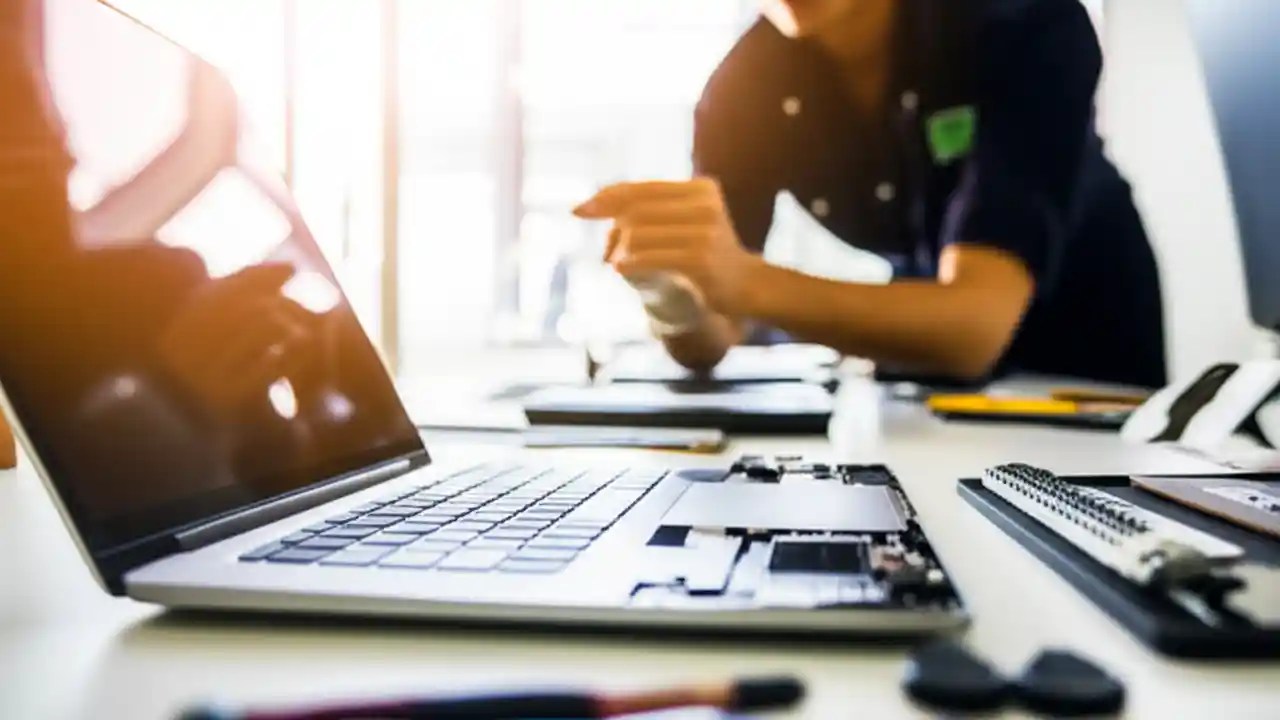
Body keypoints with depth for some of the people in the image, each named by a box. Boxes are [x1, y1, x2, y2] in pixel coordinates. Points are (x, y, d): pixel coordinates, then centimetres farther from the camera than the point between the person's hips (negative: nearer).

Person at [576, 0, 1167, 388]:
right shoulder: (743, 87, -18)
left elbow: (976, 325, -41)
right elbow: (709, 345, -20)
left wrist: (748, 282, -55)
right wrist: (673, 292, -41)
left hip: (1090, 383, -1)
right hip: (930, 382, 2)